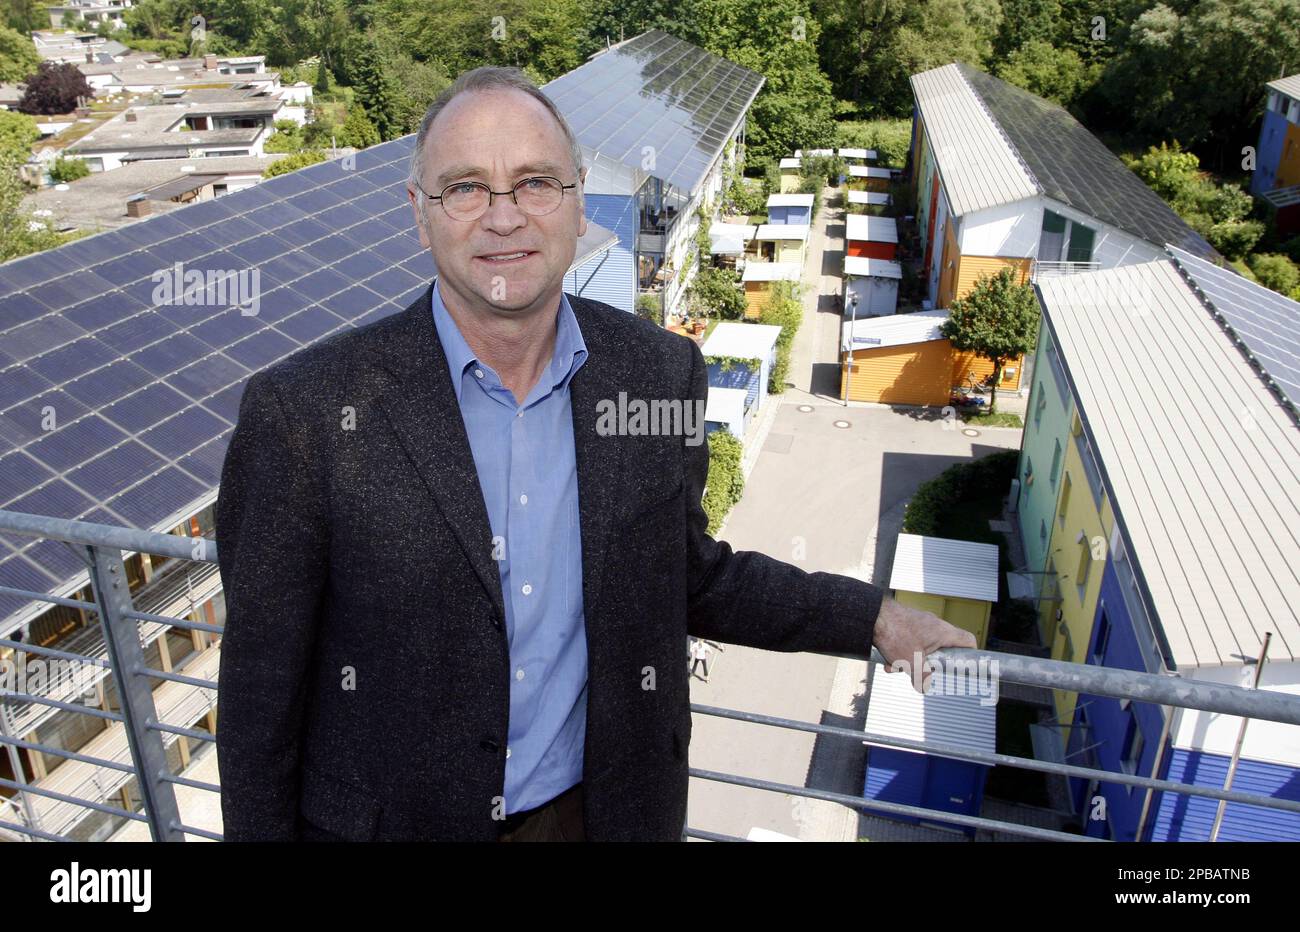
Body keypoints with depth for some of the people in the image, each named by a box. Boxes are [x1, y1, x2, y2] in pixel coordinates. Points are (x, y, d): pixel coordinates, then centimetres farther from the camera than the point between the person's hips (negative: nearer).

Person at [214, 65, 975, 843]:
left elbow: (691, 580, 4)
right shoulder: (305, 414, -20)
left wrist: (872, 619, 2)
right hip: (388, 816, -2)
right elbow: (261, 697, -11)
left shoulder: (662, 373, -9)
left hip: (594, 808, 3)